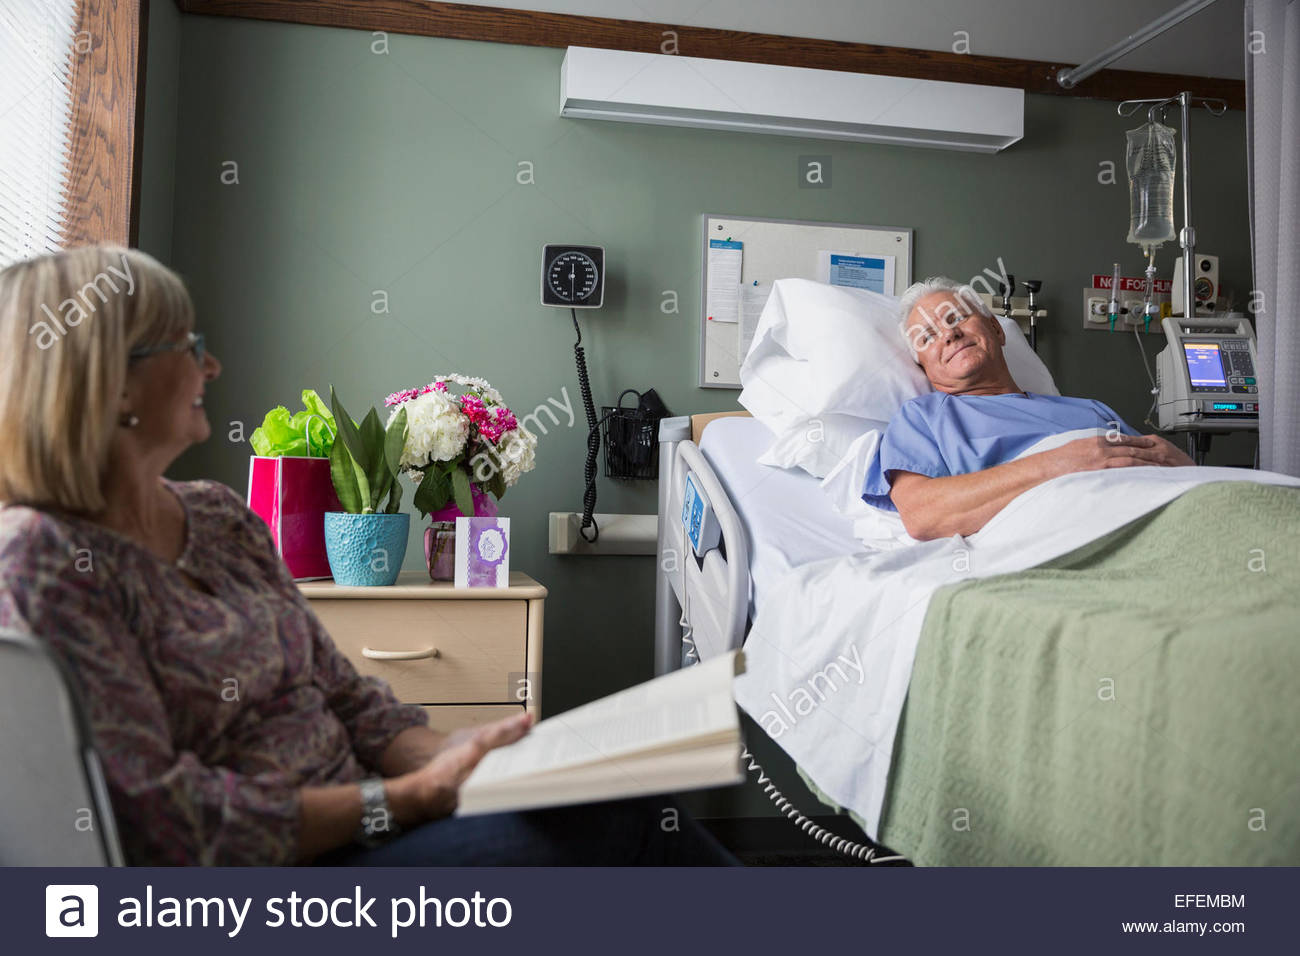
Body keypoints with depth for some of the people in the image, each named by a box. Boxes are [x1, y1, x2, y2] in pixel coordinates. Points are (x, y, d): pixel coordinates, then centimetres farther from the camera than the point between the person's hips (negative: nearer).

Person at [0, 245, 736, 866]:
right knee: (620, 823, -20)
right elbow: (163, 821, -17)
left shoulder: (221, 517, 11)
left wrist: (453, 755, -9)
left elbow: (344, 696, 10)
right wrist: (410, 796, -18)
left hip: (354, 828, 7)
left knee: (630, 802, -14)